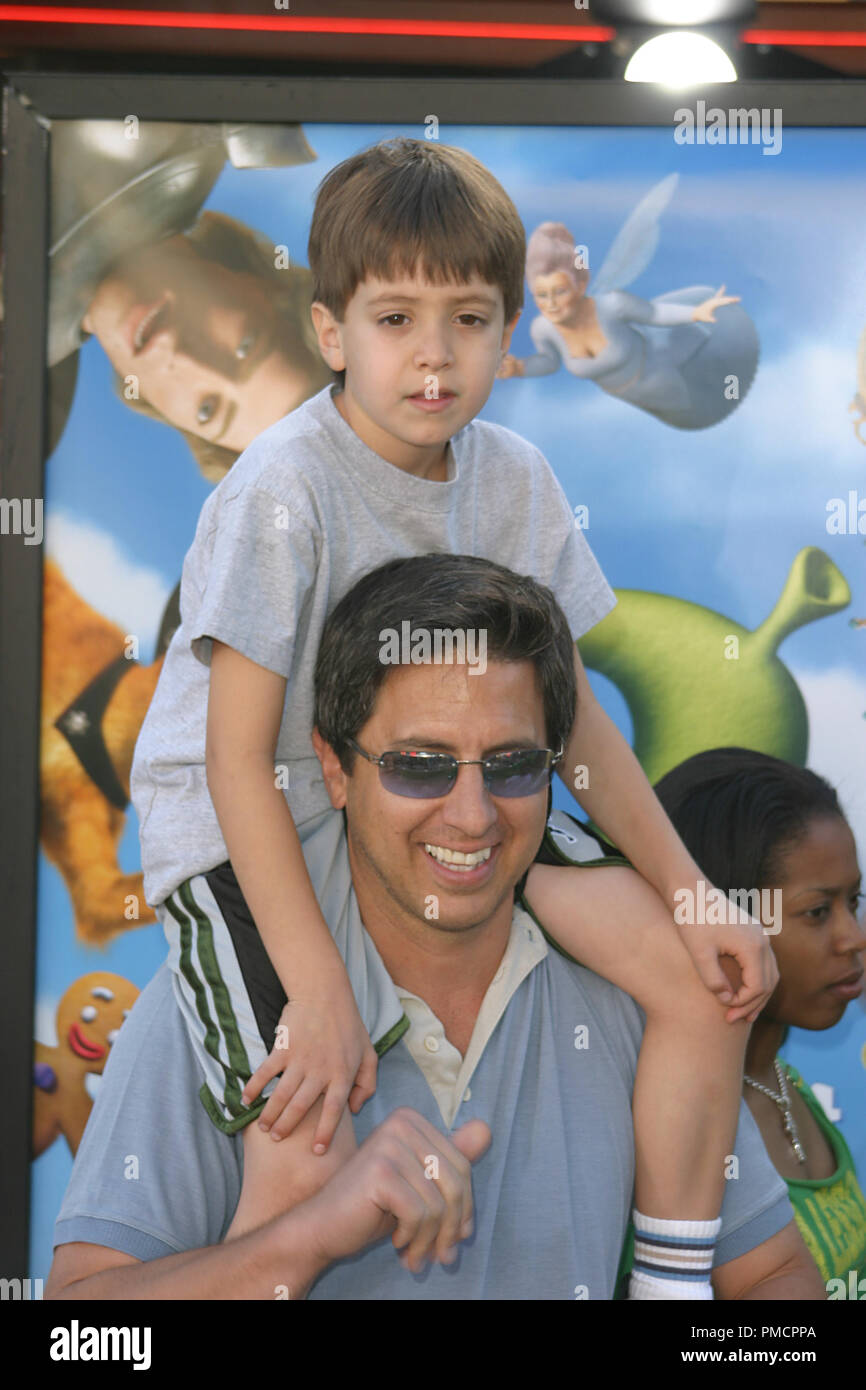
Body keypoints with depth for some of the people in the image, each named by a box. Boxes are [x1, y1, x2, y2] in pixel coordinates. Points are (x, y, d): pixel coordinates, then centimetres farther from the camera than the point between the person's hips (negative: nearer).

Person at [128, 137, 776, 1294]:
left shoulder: (515, 480, -3)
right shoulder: (284, 491, -20)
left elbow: (569, 714, 2)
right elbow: (237, 761, -21)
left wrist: (694, 896, -7)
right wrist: (321, 993, -27)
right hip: (250, 829, -5)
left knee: (710, 974, -5)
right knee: (309, 1127, -28)